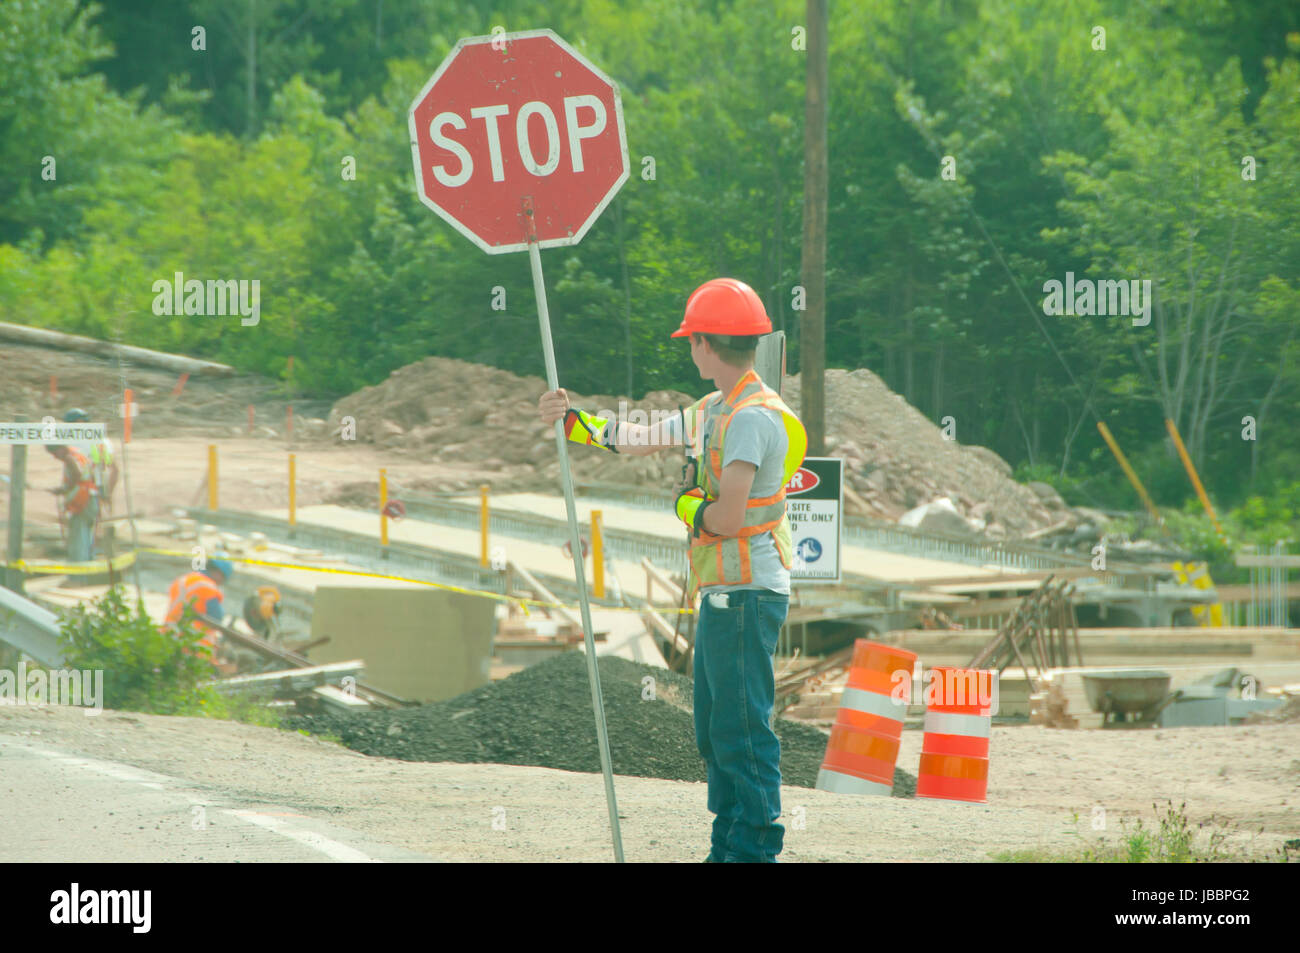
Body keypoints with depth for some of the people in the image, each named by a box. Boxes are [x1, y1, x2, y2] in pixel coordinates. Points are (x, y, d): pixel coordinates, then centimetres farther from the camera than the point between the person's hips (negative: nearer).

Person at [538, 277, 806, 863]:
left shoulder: (752, 418, -17)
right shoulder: (715, 411, 15)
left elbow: (728, 517, -23)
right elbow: (639, 440, 27)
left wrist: (687, 505, -4)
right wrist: (572, 421, 29)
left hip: (746, 594, -11)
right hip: (724, 595, 11)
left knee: (743, 729, -10)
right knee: (715, 730, 15)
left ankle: (755, 849, -9)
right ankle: (729, 848, 20)